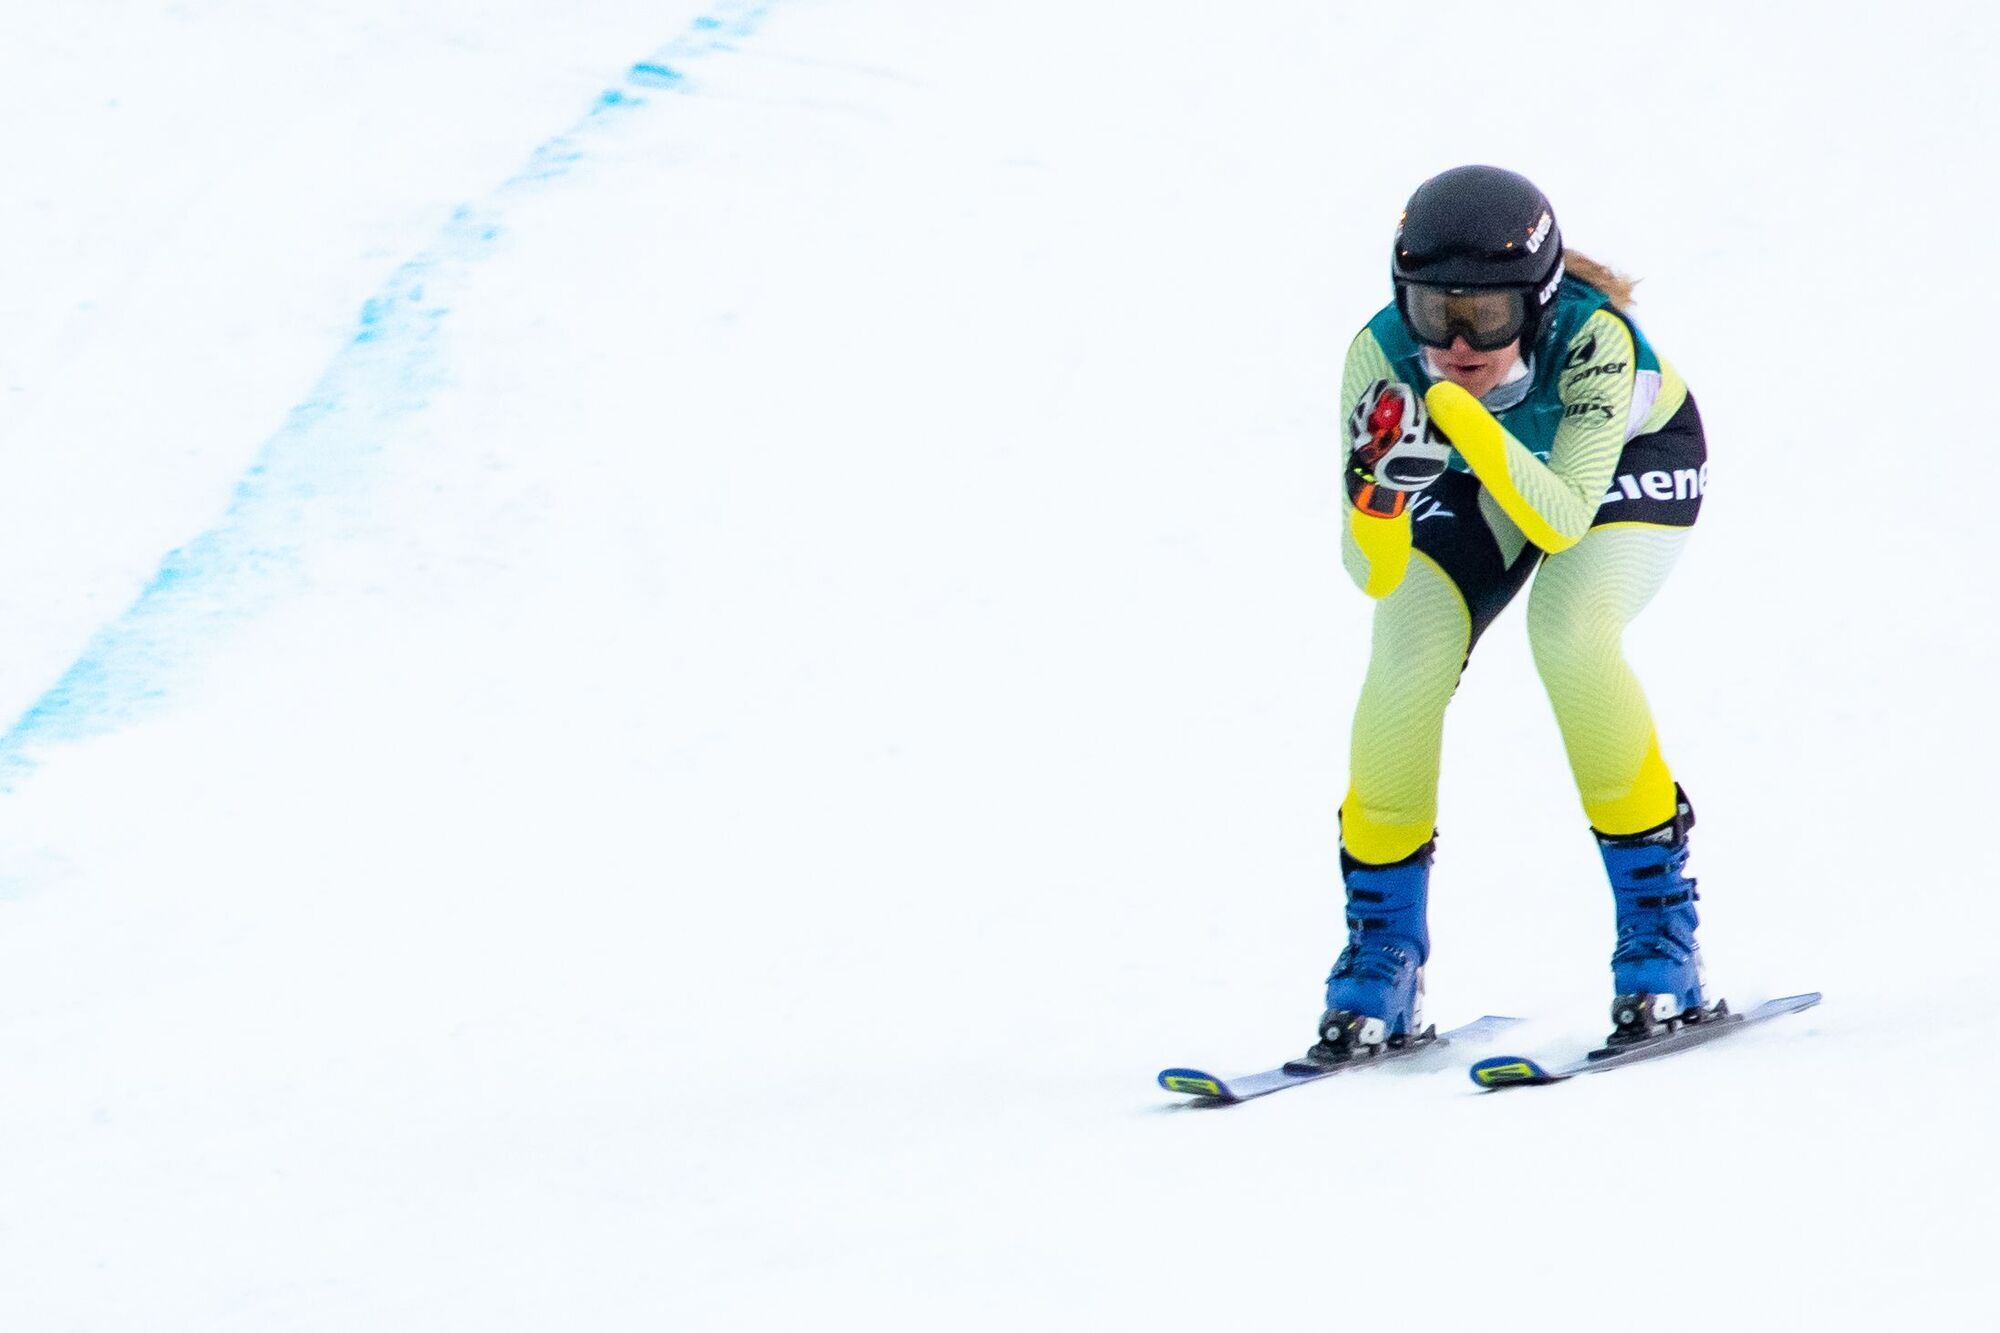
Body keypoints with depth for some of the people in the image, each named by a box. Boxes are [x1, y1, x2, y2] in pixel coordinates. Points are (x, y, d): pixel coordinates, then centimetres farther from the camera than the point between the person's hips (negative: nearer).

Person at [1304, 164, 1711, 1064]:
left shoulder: (1592, 339, -41)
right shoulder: (1383, 355, -33)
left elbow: (1562, 523, -44)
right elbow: (1370, 572, -31)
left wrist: (1471, 422, -57)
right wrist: (1379, 480, -52)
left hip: (1629, 459, -3)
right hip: (1475, 477, 3)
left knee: (1569, 633, -28)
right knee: (1406, 659, -17)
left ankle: (1662, 937, -16)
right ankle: (1379, 963, 0)